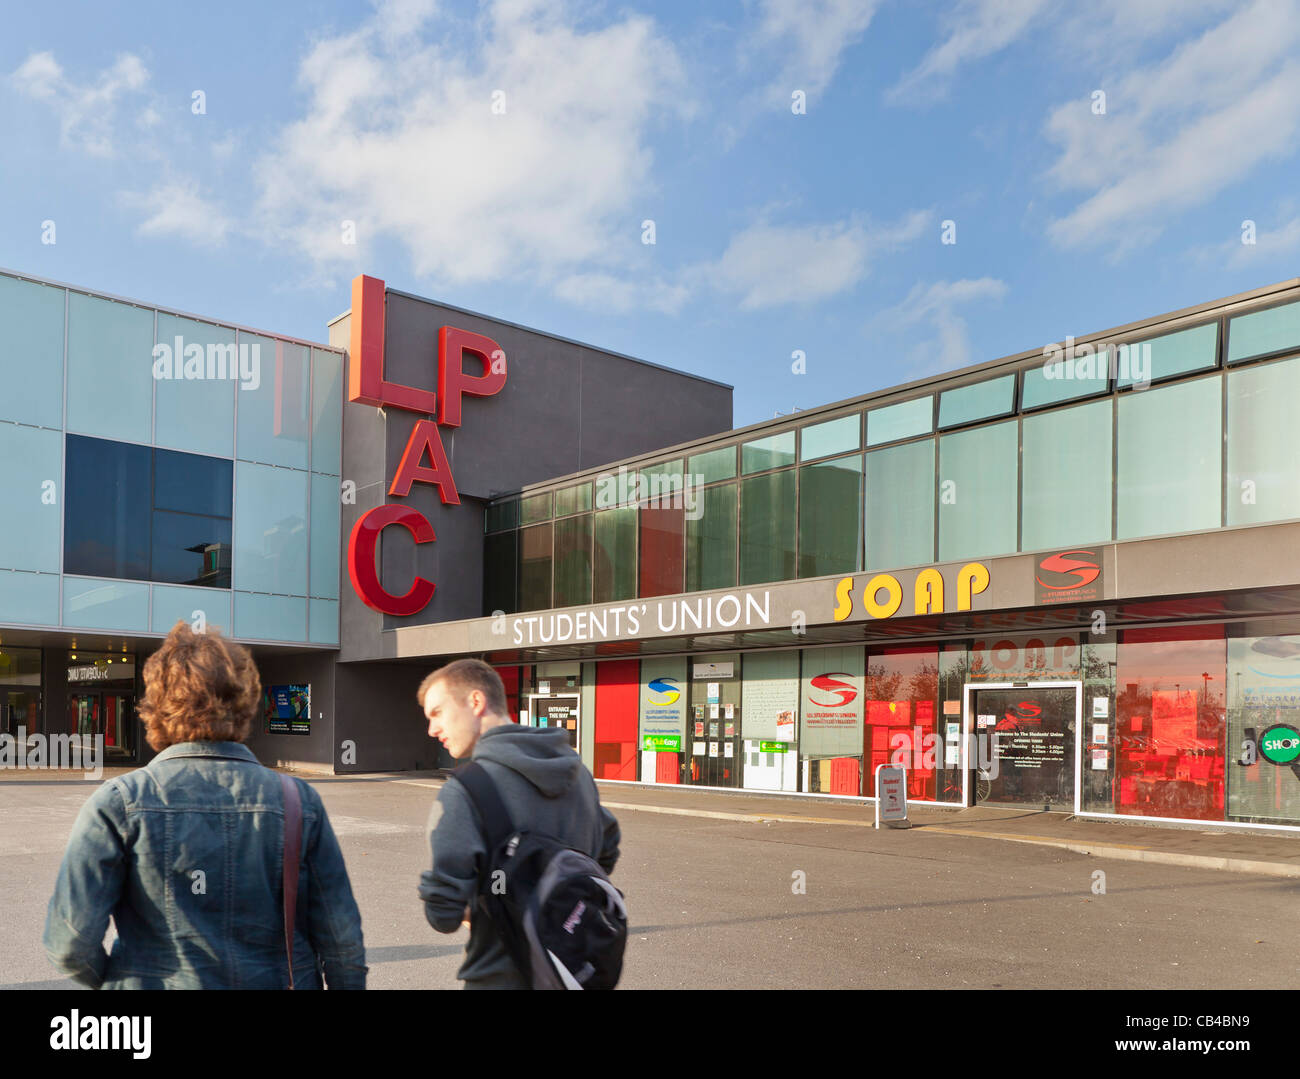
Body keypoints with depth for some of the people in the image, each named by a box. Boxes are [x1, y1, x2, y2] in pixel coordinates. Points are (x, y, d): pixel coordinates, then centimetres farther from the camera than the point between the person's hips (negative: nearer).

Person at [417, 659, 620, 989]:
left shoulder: (462, 792, -20)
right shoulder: (578, 773, 1)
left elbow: (443, 915, -22)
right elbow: (606, 853, 15)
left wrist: (468, 910, -1)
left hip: (502, 976, -6)